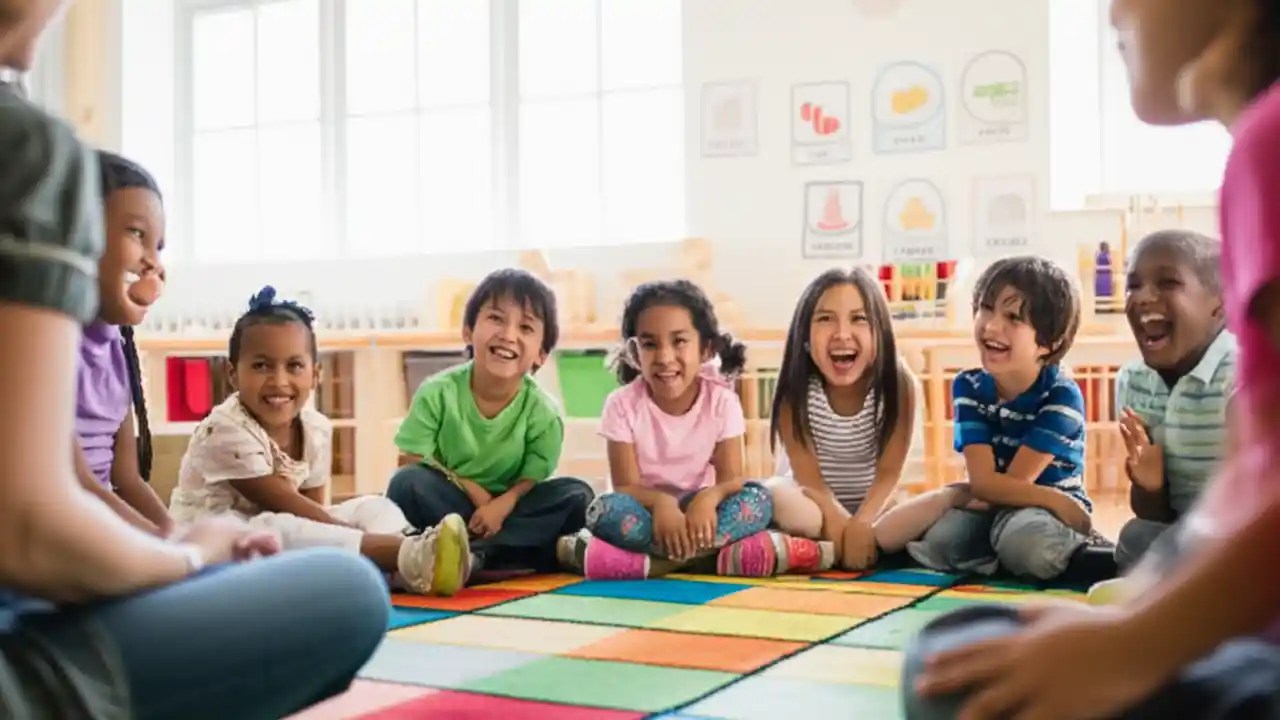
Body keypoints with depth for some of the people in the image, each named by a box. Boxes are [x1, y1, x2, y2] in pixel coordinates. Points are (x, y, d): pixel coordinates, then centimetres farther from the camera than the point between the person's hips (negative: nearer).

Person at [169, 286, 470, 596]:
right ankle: (406, 553, -49)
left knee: (375, 506, -4)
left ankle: (405, 570, -40)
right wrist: (362, 537, -22)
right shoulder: (226, 431, -24)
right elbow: (285, 505, -22)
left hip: (283, 542, 8)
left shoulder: (317, 429, -3)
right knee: (276, 531, -39)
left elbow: (312, 506, 0)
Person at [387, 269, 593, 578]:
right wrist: (472, 490, -19)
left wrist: (502, 504, -31)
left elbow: (533, 480, -10)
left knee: (576, 496, -23)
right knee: (408, 483, -30)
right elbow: (412, 460, -10)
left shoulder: (543, 412, -12)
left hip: (506, 508, 1)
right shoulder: (437, 392, -13)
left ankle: (473, 554, -31)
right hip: (449, 506, -1)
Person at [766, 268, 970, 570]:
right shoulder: (796, 389, -16)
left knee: (958, 497, -26)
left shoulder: (897, 382, -14)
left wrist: (860, 524, -33)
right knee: (772, 496, -36)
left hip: (872, 508, 2)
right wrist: (840, 523, -36)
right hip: (817, 507, -2)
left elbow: (889, 472, -16)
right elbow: (807, 475, -18)